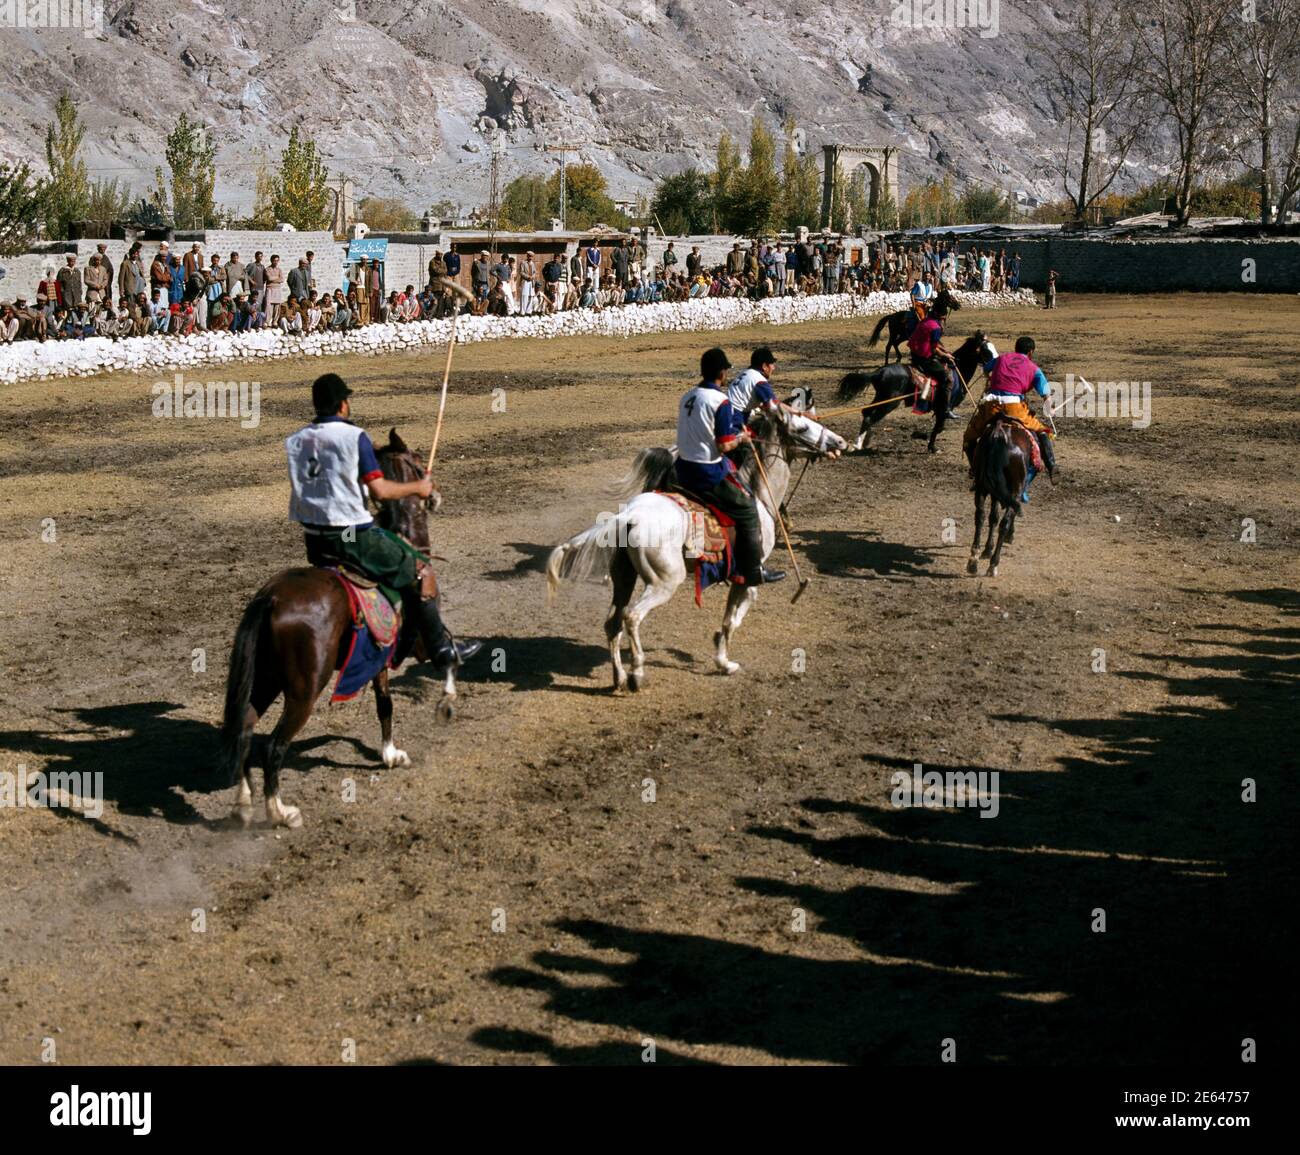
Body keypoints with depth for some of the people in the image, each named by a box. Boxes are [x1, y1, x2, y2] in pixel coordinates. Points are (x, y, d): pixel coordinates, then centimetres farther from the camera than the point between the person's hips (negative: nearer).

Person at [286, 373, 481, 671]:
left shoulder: (295, 441, 8)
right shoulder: (353, 436, -11)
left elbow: (301, 490, 11)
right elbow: (380, 490, -14)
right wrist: (418, 488, 0)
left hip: (313, 539, 7)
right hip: (351, 535, -7)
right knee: (418, 571, 6)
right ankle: (442, 649, 9)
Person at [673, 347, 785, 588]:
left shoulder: (687, 397, 7)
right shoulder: (720, 401, -16)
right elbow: (724, 446, -19)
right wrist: (741, 439, 1)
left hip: (683, 469, 8)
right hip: (709, 473, -8)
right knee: (747, 509, 7)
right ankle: (753, 572, 11)